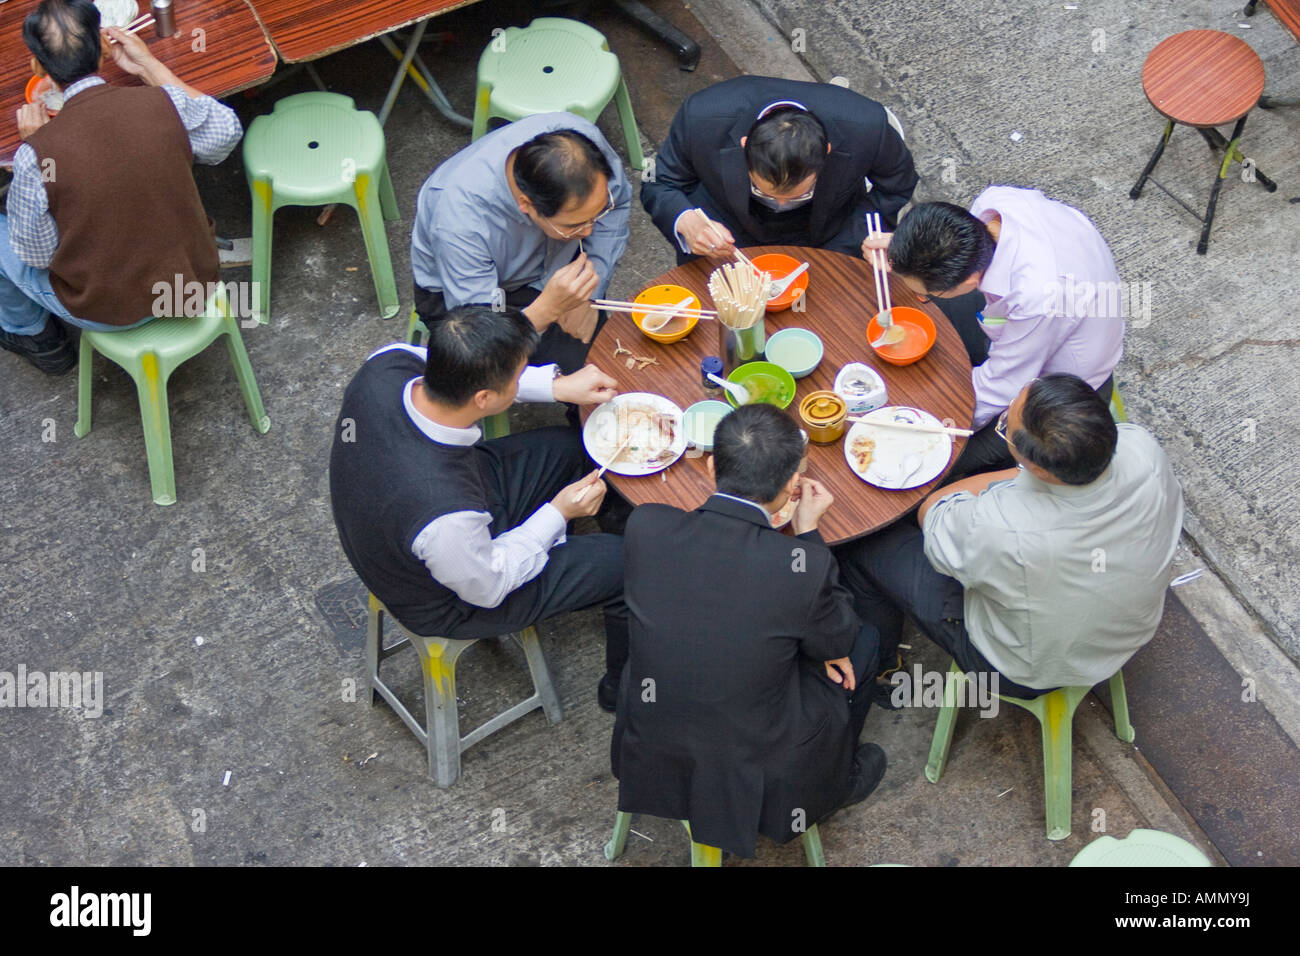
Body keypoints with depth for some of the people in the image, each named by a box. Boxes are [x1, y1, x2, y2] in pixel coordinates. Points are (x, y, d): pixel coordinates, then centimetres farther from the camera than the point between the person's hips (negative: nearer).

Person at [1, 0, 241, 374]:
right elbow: (227, 133, 3)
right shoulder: (167, 103, -20)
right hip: (194, 284, 4)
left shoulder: (37, 155, -26)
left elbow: (36, 255, -11)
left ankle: (34, 336, 47)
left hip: (108, 311, -3)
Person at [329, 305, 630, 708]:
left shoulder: (386, 366, -28)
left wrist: (556, 385, -7)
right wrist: (558, 513, -13)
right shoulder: (447, 512, -45)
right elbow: (487, 587, -23)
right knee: (628, 561, 4)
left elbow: (451, 370, -4)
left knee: (567, 447, 18)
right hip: (450, 602, -6)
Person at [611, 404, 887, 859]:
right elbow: (837, 641, -6)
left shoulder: (644, 525, -18)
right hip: (754, 782, -4)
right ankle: (834, 781, 44)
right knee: (863, 641, 21)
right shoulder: (803, 565, -28)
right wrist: (808, 531, 1)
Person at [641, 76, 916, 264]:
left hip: (827, 234, 0)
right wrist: (686, 222, -42)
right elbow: (659, 185, -17)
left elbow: (897, 188, -12)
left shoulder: (867, 128, -35)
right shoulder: (701, 119, -36)